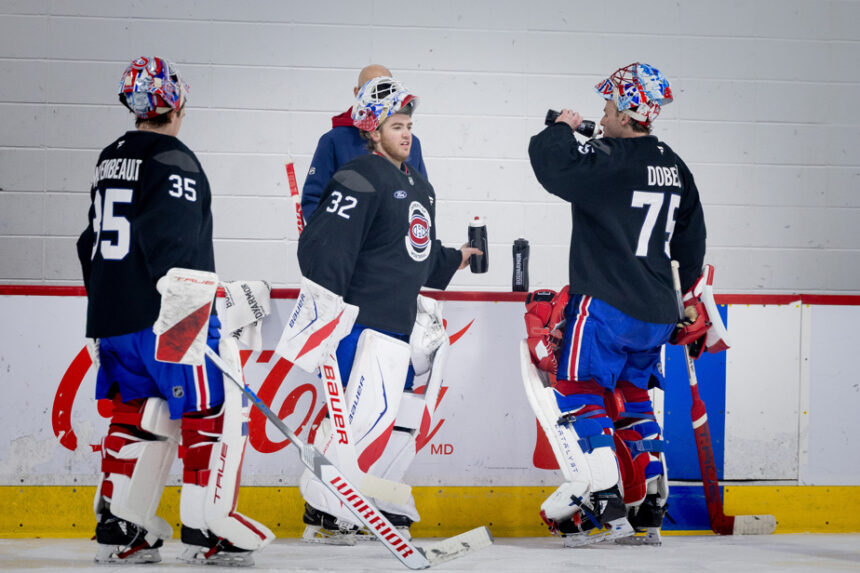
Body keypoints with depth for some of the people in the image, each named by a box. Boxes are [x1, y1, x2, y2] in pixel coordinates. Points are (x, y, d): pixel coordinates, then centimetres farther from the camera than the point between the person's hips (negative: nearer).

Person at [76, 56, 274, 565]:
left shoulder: (110, 161, 16)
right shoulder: (174, 162, -11)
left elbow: (93, 242, 22)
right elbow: (171, 246, -22)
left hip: (112, 316, 9)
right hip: (164, 317, -9)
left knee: (140, 413, 17)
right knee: (216, 409, -1)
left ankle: (119, 528, 14)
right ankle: (207, 530, -5)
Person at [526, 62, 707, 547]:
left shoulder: (608, 160, -15)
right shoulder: (674, 168, 11)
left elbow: (549, 162, -26)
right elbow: (692, 243, 20)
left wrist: (562, 128, -4)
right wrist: (676, 295, 35)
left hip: (606, 304, -8)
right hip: (657, 315, 8)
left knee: (581, 393, -3)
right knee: (631, 401, 18)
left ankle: (606, 506, -13)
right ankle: (650, 512, 18)